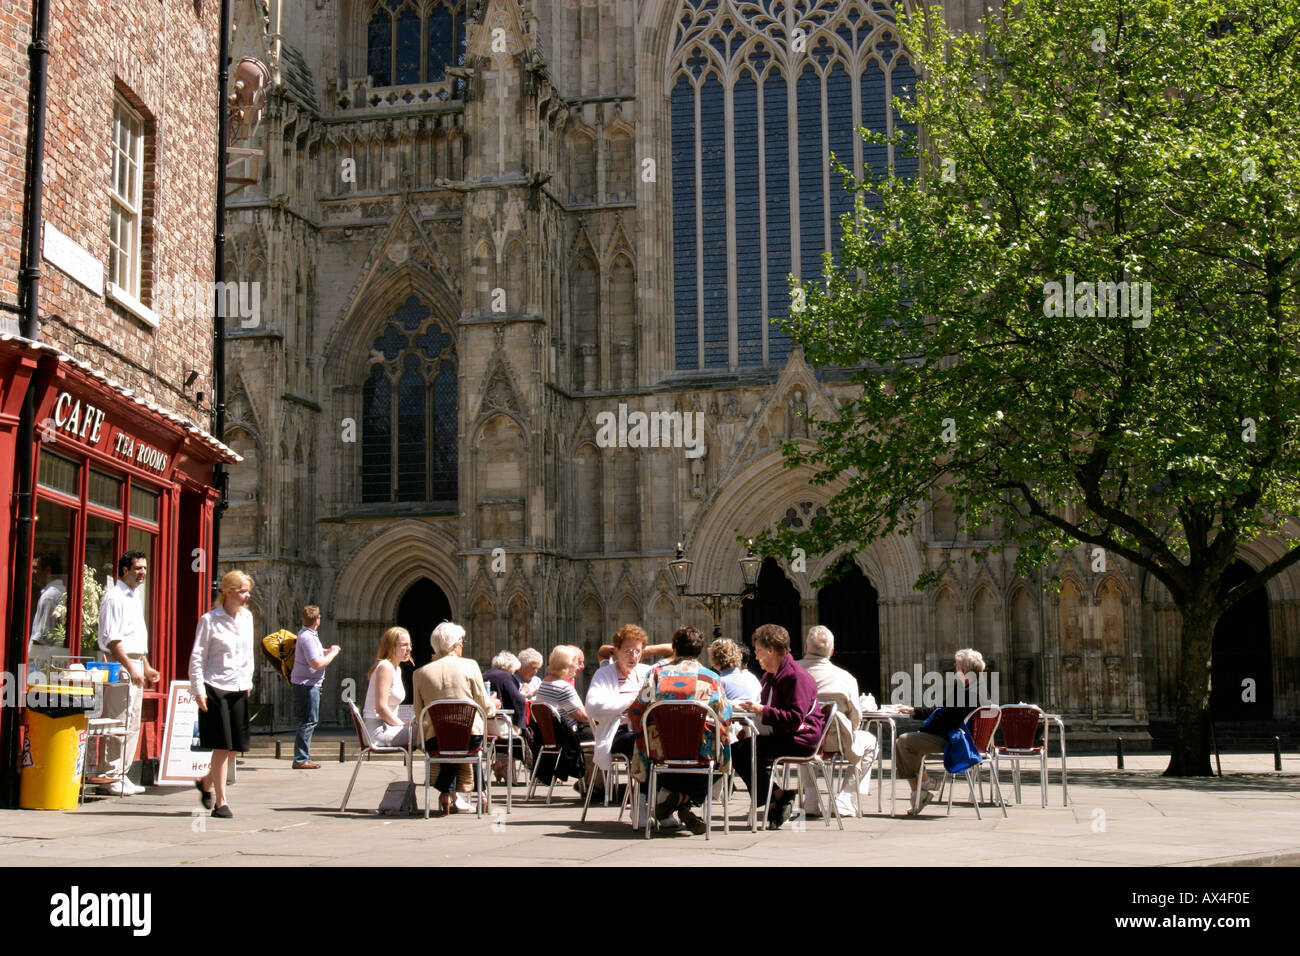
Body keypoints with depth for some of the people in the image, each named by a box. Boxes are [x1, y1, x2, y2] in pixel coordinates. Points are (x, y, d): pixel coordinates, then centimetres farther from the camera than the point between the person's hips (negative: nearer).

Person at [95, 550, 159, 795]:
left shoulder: (135, 596, 18)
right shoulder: (114, 597, -10)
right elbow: (112, 639, -16)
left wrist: (146, 667, 23)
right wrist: (131, 668, -19)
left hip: (135, 664, 9)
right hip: (119, 664, -9)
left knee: (133, 724, 10)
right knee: (121, 723, -10)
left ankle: (122, 775, 16)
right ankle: (114, 777, -6)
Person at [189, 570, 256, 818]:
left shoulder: (247, 617, 10)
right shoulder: (210, 620, -7)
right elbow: (197, 657, -6)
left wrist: (248, 681, 13)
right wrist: (198, 690, -10)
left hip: (239, 689, 6)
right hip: (215, 688, -6)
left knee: (235, 747, 8)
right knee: (222, 746, -5)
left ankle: (206, 782, 32)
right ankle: (220, 802, 2)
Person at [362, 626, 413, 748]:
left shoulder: (397, 669, 19)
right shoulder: (385, 667, -12)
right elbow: (381, 708, -19)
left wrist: (403, 724, 5)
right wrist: (403, 725, -12)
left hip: (387, 726, 10)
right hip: (378, 731, -10)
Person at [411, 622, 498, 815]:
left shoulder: (420, 673, 6)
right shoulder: (470, 665, 1)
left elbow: (419, 712, 12)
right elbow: (484, 706, 6)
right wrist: (493, 706, 30)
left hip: (434, 739, 1)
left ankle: (447, 794, 24)